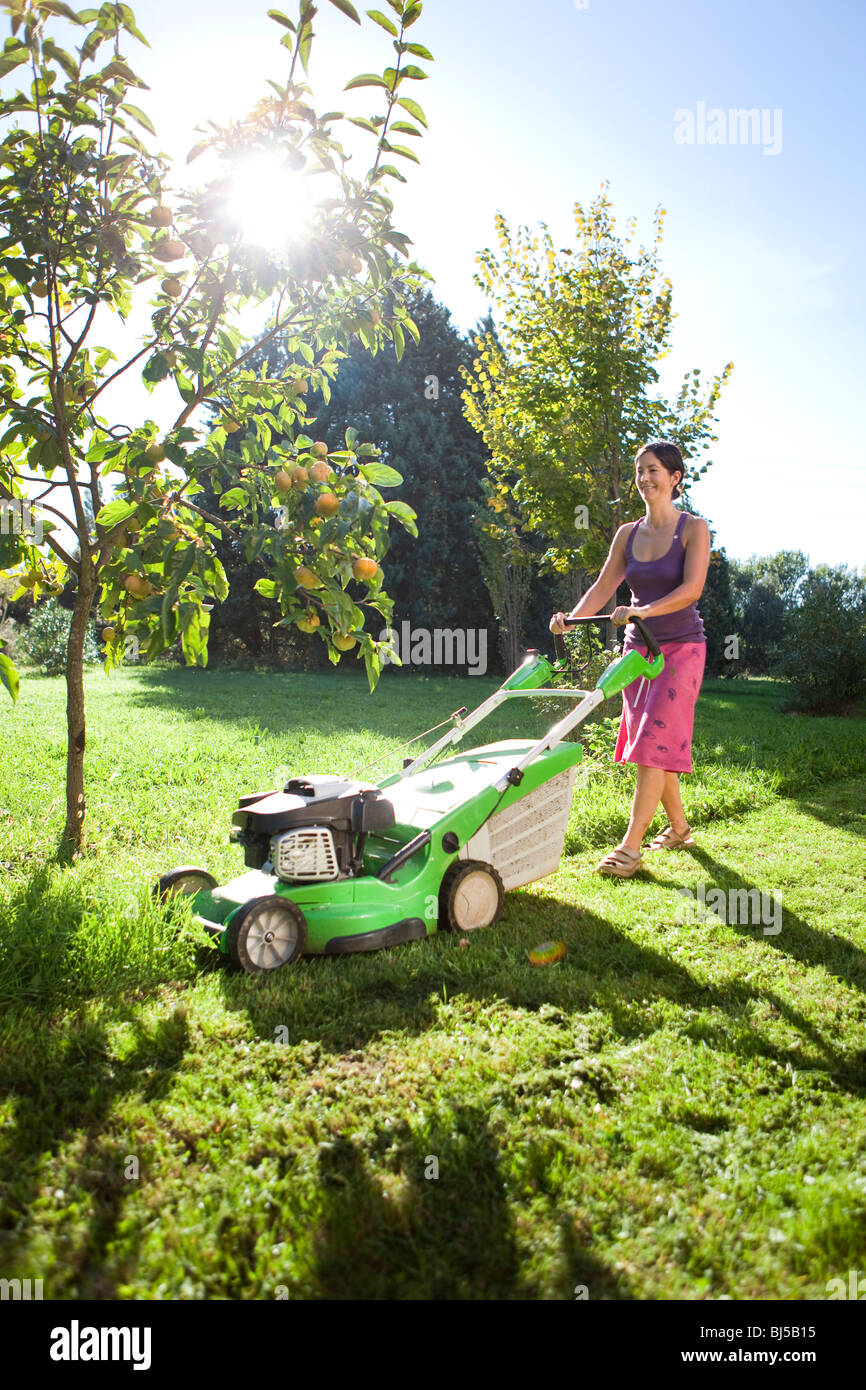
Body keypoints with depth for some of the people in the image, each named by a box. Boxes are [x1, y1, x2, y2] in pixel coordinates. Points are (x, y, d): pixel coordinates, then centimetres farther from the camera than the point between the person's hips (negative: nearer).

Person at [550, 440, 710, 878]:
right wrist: (571, 620, -13)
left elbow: (691, 588, -17)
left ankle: (630, 847, -13)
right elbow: (603, 587, 5)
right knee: (649, 744, 9)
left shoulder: (693, 528, -5)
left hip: (681, 648, -6)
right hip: (638, 648, 6)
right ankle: (678, 827, 28)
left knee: (655, 743, -12)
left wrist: (641, 611, -30)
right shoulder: (628, 534, 9)